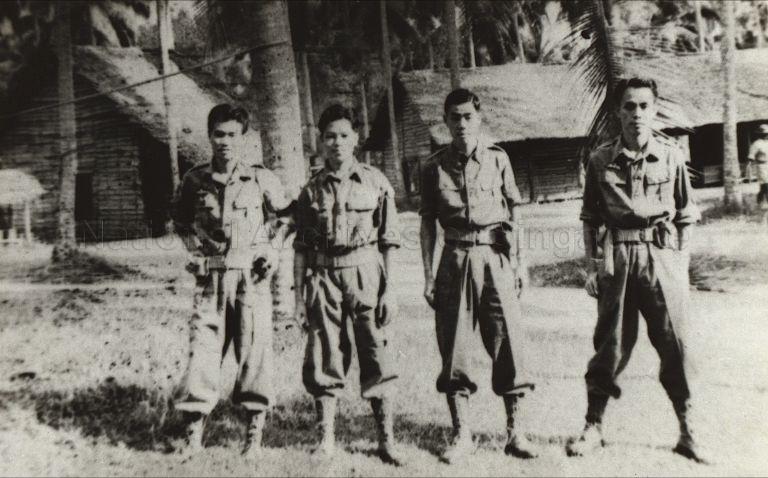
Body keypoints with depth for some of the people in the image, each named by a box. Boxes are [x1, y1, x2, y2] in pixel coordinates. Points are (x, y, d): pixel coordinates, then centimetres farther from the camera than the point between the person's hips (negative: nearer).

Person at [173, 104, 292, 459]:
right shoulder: (195, 179, 4)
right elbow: (181, 223, 21)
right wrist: (196, 249, 6)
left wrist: (271, 248, 2)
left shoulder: (261, 179, -1)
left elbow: (287, 212, 13)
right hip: (210, 280, 1)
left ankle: (255, 435, 15)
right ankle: (193, 436, 7)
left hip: (251, 278, -1)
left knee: (255, 353, 3)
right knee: (201, 351, -2)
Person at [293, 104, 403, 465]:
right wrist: (299, 297, 6)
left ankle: (387, 440, 10)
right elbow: (302, 248, 9)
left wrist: (389, 289, -4)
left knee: (377, 357, -1)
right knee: (324, 360, 4)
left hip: (366, 276, -1)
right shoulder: (312, 189, 8)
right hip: (323, 278, 2)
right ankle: (326, 439, 16)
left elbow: (389, 242, 2)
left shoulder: (376, 182, 3)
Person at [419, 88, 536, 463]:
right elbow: (428, 224, 7)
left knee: (507, 345, 0)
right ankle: (461, 434, 15)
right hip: (455, 260, 0)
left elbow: (513, 214, 9)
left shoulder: (498, 159, 5)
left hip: (496, 259, 0)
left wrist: (517, 264, 4)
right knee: (454, 348, 2)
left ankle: (514, 432, 14)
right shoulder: (434, 168, 5)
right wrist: (428, 276, 3)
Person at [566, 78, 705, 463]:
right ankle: (593, 427, 16)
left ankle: (688, 431, 17)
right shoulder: (600, 159, 3)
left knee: (674, 343, 2)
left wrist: (682, 265, 3)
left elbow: (685, 216, 8)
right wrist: (592, 266, 3)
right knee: (610, 343, 4)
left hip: (663, 256, 0)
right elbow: (590, 218, 8)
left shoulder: (672, 156, 4)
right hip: (617, 258, 0)